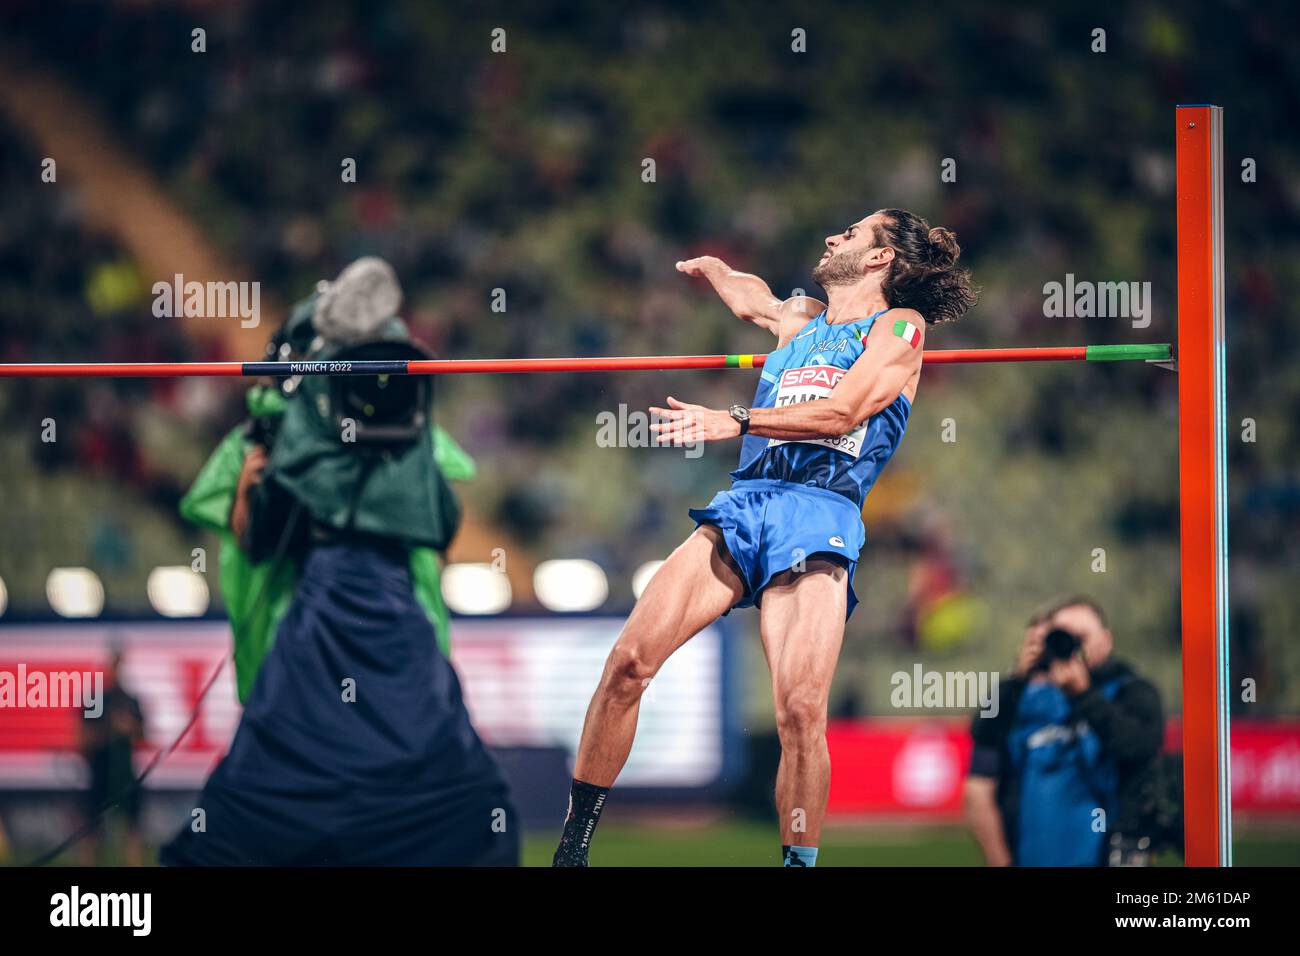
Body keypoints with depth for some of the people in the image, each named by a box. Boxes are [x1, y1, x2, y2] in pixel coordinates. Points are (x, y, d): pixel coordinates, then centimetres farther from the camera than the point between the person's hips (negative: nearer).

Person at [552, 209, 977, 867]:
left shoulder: (899, 326, 10)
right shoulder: (799, 320, 28)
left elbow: (843, 411, -5)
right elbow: (747, 295, 53)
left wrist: (735, 421, -11)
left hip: (819, 517, -5)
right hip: (742, 507, 5)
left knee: (801, 712, -23)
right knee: (628, 662, -11)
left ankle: (799, 863, -11)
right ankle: (571, 848, -2)